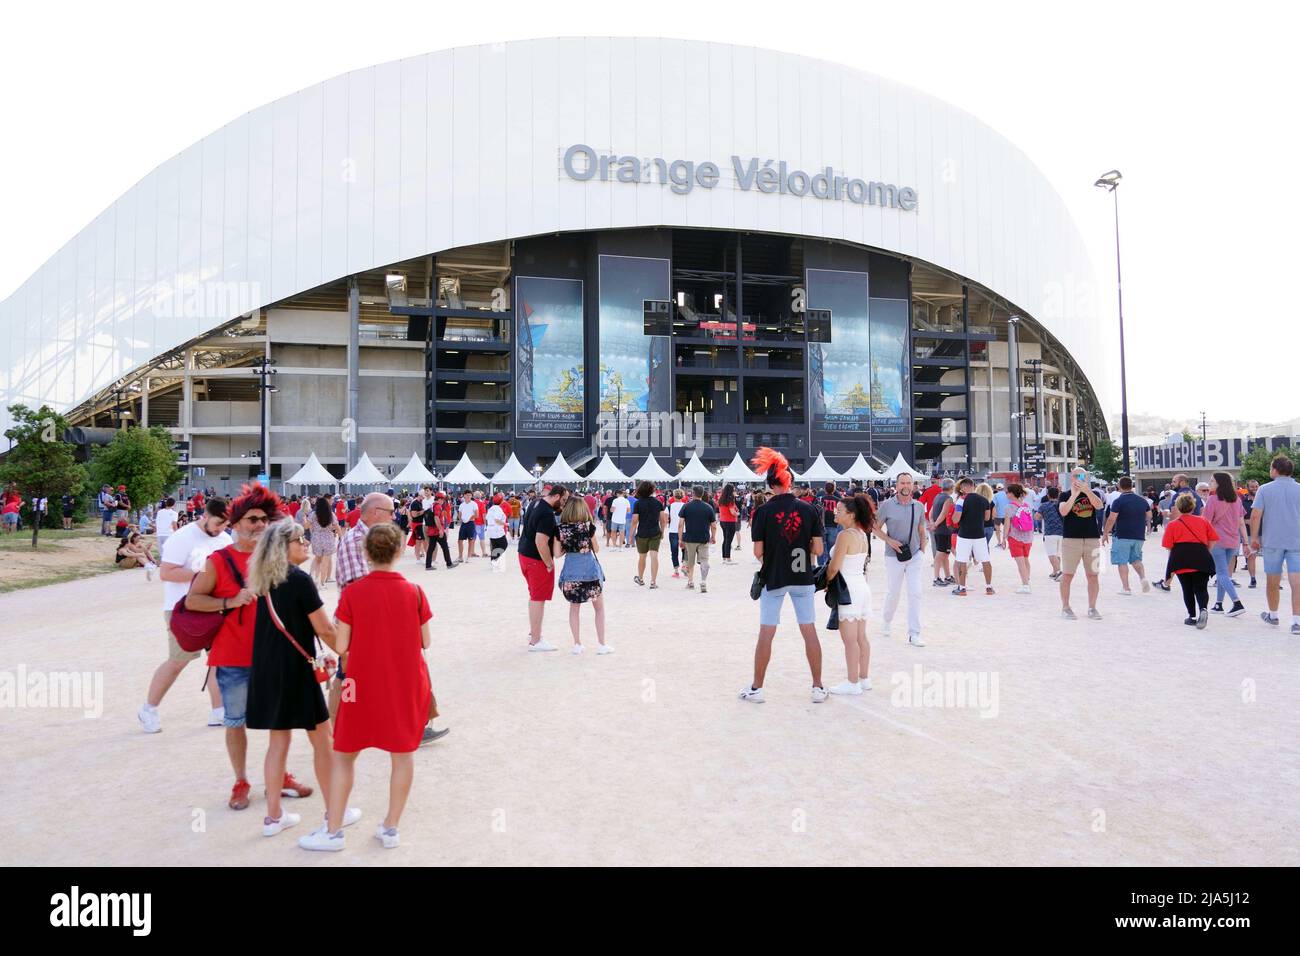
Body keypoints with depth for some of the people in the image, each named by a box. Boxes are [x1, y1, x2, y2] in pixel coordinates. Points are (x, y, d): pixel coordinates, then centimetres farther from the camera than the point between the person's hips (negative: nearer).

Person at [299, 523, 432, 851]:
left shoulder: (352, 592, -11)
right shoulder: (414, 592, -9)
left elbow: (340, 646, -9)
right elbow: (425, 642, -2)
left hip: (364, 685, 0)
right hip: (408, 685, 1)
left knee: (343, 753, 16)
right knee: (402, 754, 14)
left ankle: (333, 830, 21)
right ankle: (391, 827, 22)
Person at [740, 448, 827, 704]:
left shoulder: (763, 511, -10)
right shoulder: (809, 509, -4)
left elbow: (758, 552, -11)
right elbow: (818, 549, -5)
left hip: (773, 577, -2)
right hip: (803, 577, 2)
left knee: (766, 634, 6)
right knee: (809, 631, 11)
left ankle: (756, 688, 16)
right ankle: (818, 687, 18)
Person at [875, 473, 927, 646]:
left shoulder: (919, 506, 3)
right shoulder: (887, 505, -6)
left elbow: (922, 532, 11)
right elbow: (875, 528, 0)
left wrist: (922, 553, 6)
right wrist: (890, 540, -13)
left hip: (915, 555, 2)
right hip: (894, 556, -2)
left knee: (915, 594, -4)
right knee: (894, 592, 9)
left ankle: (914, 634, 2)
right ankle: (887, 622, 37)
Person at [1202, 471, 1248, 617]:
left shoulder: (1213, 499, -11)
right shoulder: (1236, 499, 7)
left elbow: (1206, 522, -10)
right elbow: (1242, 522, 8)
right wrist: (1246, 541, 11)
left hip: (1217, 540, -6)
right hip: (1233, 541, 6)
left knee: (1222, 573, -4)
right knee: (1223, 571, 15)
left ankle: (1237, 604, -16)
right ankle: (1218, 604, 17)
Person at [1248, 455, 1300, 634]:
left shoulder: (1265, 489, -2)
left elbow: (1255, 515, -7)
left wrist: (1254, 538, 3)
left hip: (1272, 541, -1)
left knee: (1272, 581, 14)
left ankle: (1273, 615, 29)